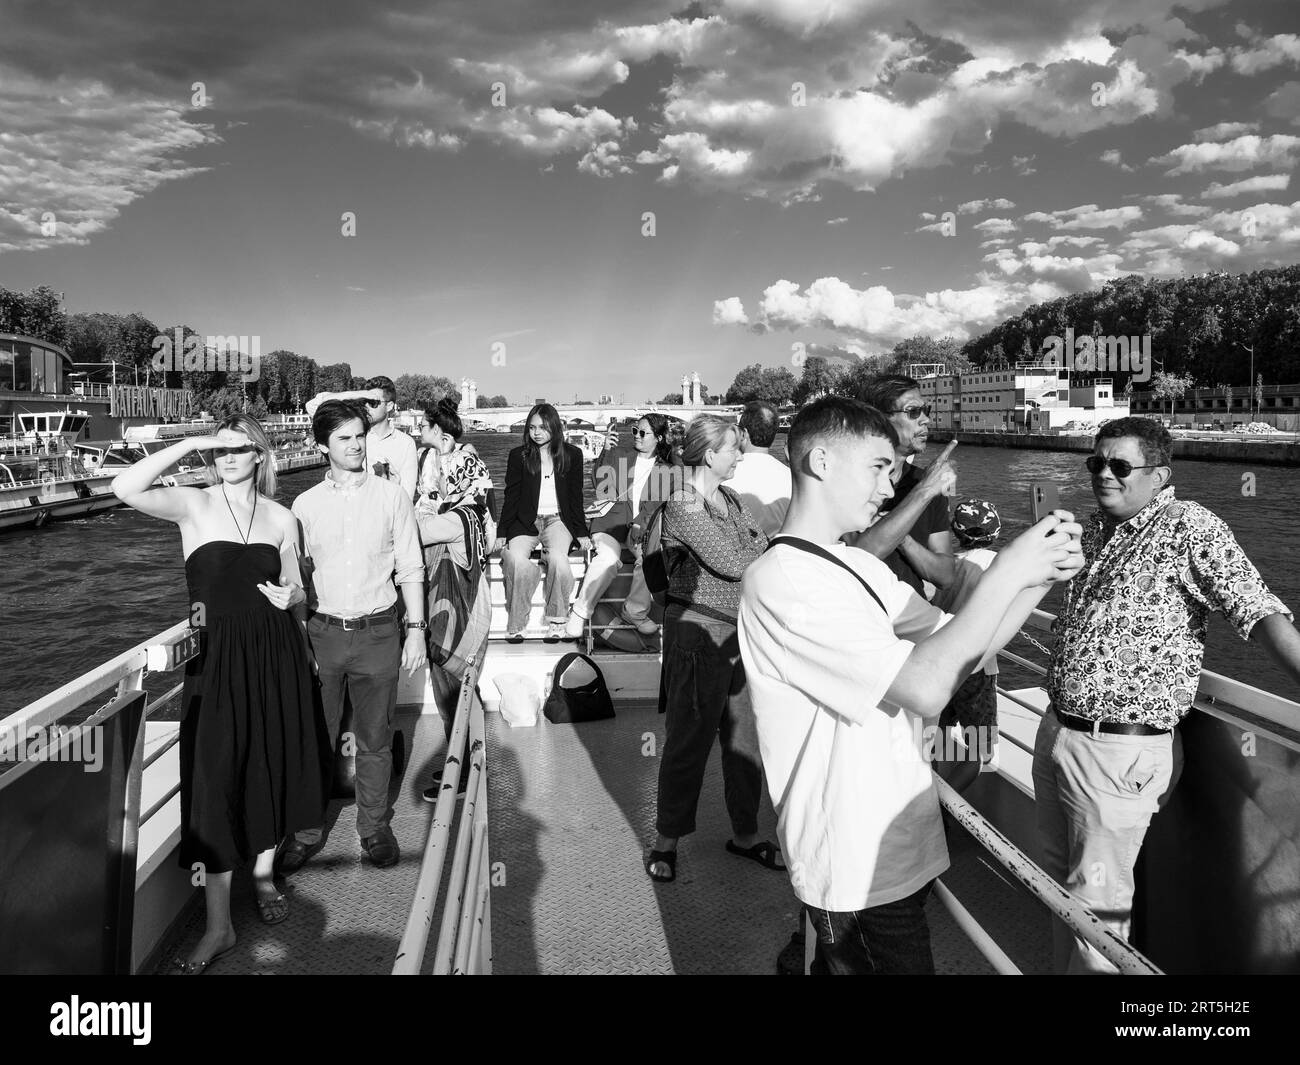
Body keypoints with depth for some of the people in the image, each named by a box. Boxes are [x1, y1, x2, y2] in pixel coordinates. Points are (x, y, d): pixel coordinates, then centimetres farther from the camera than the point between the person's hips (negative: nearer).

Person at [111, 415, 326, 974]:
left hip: (277, 655, 3)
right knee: (216, 779, -2)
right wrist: (189, 443, -21)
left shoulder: (281, 518, 4)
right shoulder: (194, 506, -4)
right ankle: (218, 925, 7)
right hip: (218, 656, -3)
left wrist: (289, 597, -10)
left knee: (272, 765, 14)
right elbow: (125, 488, -23)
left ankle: (264, 871, 38)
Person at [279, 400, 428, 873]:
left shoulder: (392, 497, 1)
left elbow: (410, 568, 3)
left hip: (377, 633, -1)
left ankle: (374, 827, 26)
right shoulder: (305, 505, 4)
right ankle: (306, 830, 24)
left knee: (375, 739, 9)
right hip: (322, 632, 1)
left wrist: (416, 630, -1)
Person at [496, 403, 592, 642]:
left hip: (558, 521, 0)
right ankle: (516, 626, -20)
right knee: (516, 558, -31)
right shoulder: (518, 456, 9)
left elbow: (575, 497, 12)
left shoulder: (572, 455, 9)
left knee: (558, 558, -32)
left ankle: (556, 622, -18)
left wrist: (582, 533, 6)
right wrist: (501, 533, 1)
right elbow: (511, 497, 8)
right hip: (524, 522, 0)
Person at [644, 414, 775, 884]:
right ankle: (666, 840, 18)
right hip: (699, 634, -7)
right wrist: (761, 549, -1)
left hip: (742, 632, 8)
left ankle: (745, 833, 28)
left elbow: (764, 556, 10)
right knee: (689, 740, 2)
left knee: (745, 737, 13)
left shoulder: (731, 499, 12)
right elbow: (731, 564, -18)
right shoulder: (683, 507, -14)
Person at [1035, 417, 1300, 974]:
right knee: (1059, 872, 22)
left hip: (1118, 752, -8)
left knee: (1097, 896, 7)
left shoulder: (1189, 527, -13)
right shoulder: (1096, 526, 9)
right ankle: (1063, 967, 40)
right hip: (1055, 731, 8)